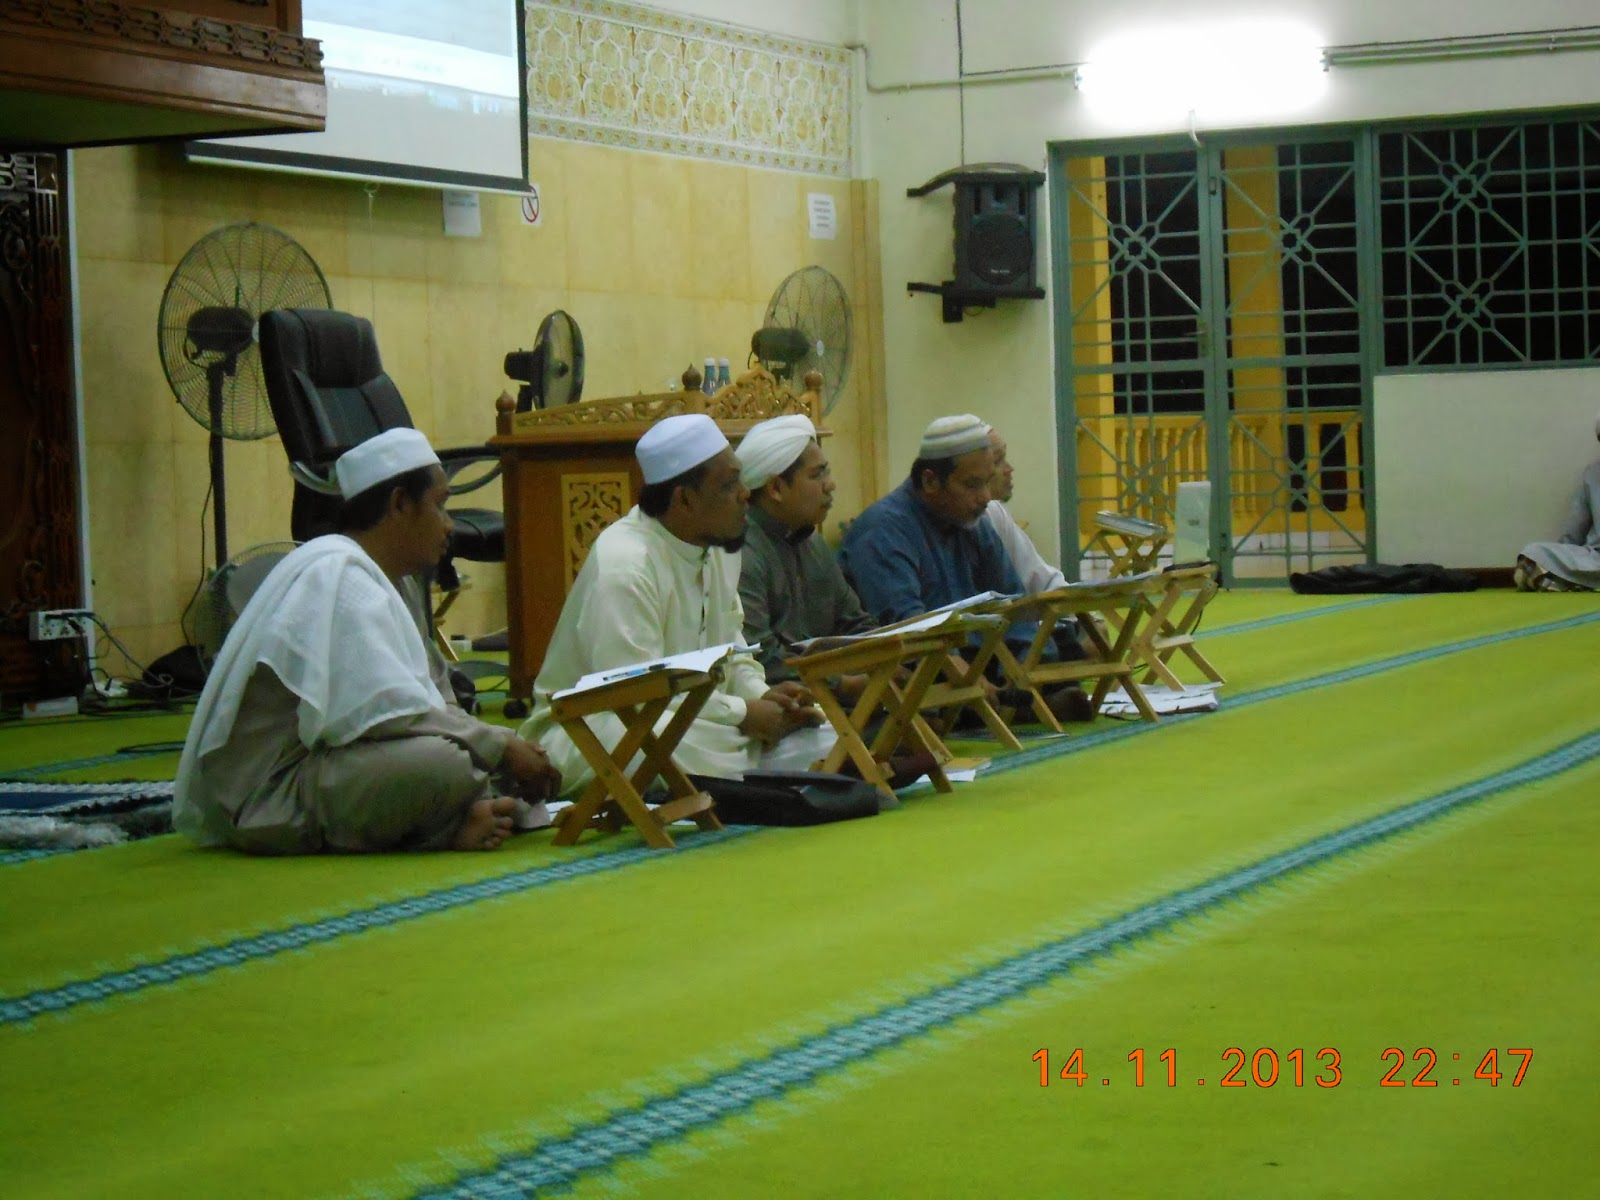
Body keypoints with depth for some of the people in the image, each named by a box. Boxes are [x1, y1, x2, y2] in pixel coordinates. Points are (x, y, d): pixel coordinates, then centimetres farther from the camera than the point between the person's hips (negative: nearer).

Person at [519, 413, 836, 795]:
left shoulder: (719, 548, 6)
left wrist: (762, 695, -8)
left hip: (692, 717, 8)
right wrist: (743, 714, -22)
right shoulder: (624, 566, -23)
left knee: (825, 740, -7)